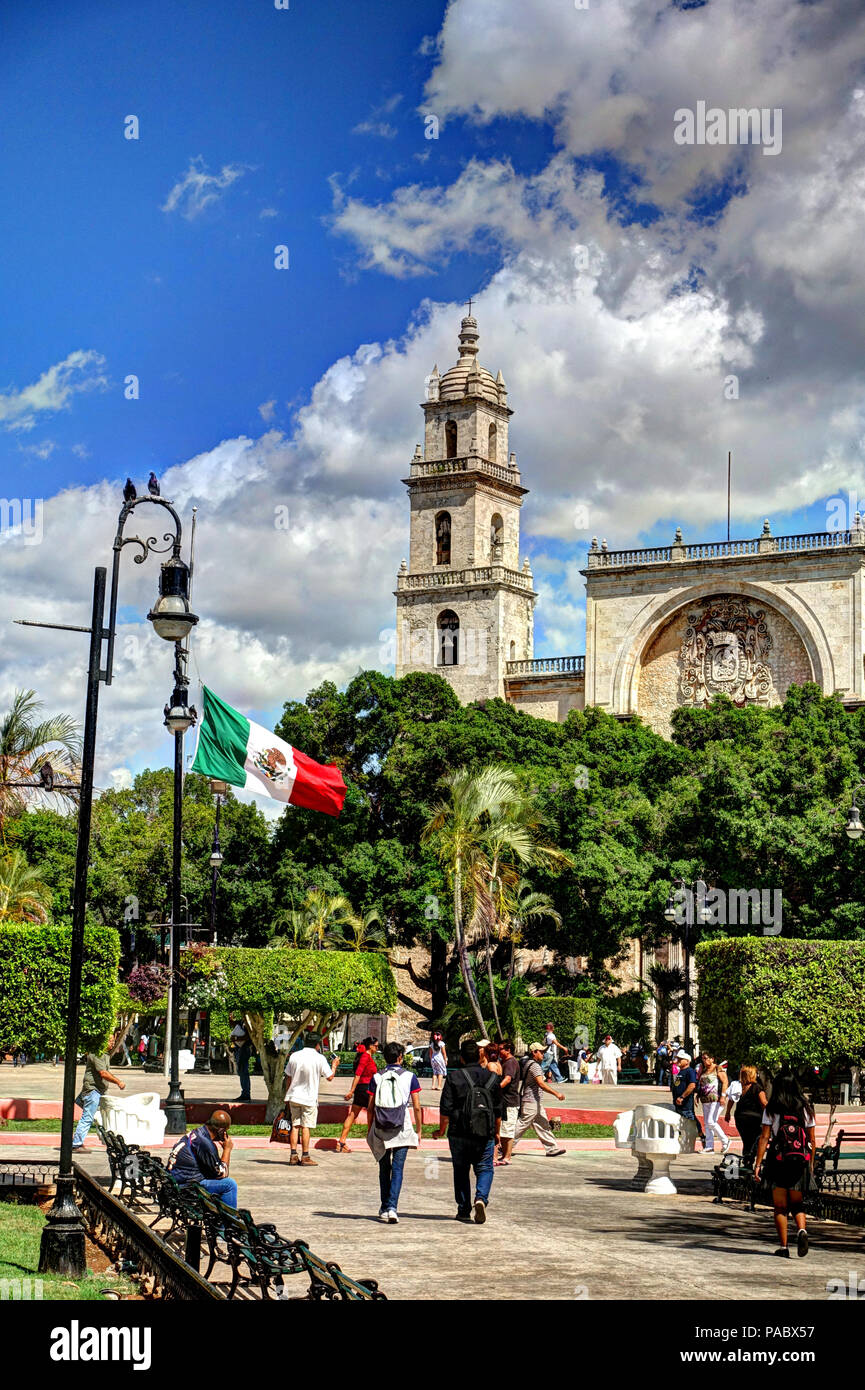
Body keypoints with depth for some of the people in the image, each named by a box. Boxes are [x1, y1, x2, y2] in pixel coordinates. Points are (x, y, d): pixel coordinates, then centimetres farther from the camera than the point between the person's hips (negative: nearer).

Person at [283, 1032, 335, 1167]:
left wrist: (288, 1096, 18)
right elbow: (330, 1077, -4)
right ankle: (305, 1157, 3)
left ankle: (293, 1156, 7)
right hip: (309, 1098, -4)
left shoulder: (294, 1056, 2)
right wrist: (334, 1066, 16)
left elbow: (289, 1077, 8)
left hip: (294, 1096, 4)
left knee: (295, 1126, 8)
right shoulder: (319, 1058, -11)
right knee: (306, 1127, 1)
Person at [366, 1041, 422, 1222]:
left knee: (384, 1169, 15)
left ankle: (384, 1208, 20)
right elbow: (417, 1107, -1)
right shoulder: (409, 1077, 0)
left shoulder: (377, 1077, 2)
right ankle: (392, 1207, -15)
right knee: (397, 1169, -1)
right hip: (402, 1129, -2)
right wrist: (419, 1130, 8)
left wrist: (369, 1130, 13)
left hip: (380, 1128, 2)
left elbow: (371, 1107, 3)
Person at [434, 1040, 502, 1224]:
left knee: (461, 1171, 12)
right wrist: (495, 1132, 22)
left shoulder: (454, 1077, -4)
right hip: (485, 1134, 1)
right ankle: (481, 1198, -17)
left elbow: (446, 1109, -6)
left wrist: (442, 1131, 6)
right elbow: (498, 1110, 11)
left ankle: (464, 1210, 16)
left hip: (459, 1133, -1)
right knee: (485, 1169, 9)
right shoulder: (492, 1077, 5)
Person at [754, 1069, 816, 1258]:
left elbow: (764, 1138, -8)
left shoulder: (771, 1110, -3)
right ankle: (801, 1230, -16)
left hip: (777, 1161, -2)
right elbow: (812, 1141, 7)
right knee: (797, 1203, 12)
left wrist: (758, 1164, -6)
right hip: (799, 1163, 2)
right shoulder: (805, 1110, 4)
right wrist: (811, 1164, 17)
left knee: (780, 1206, 6)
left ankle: (783, 1247, 4)